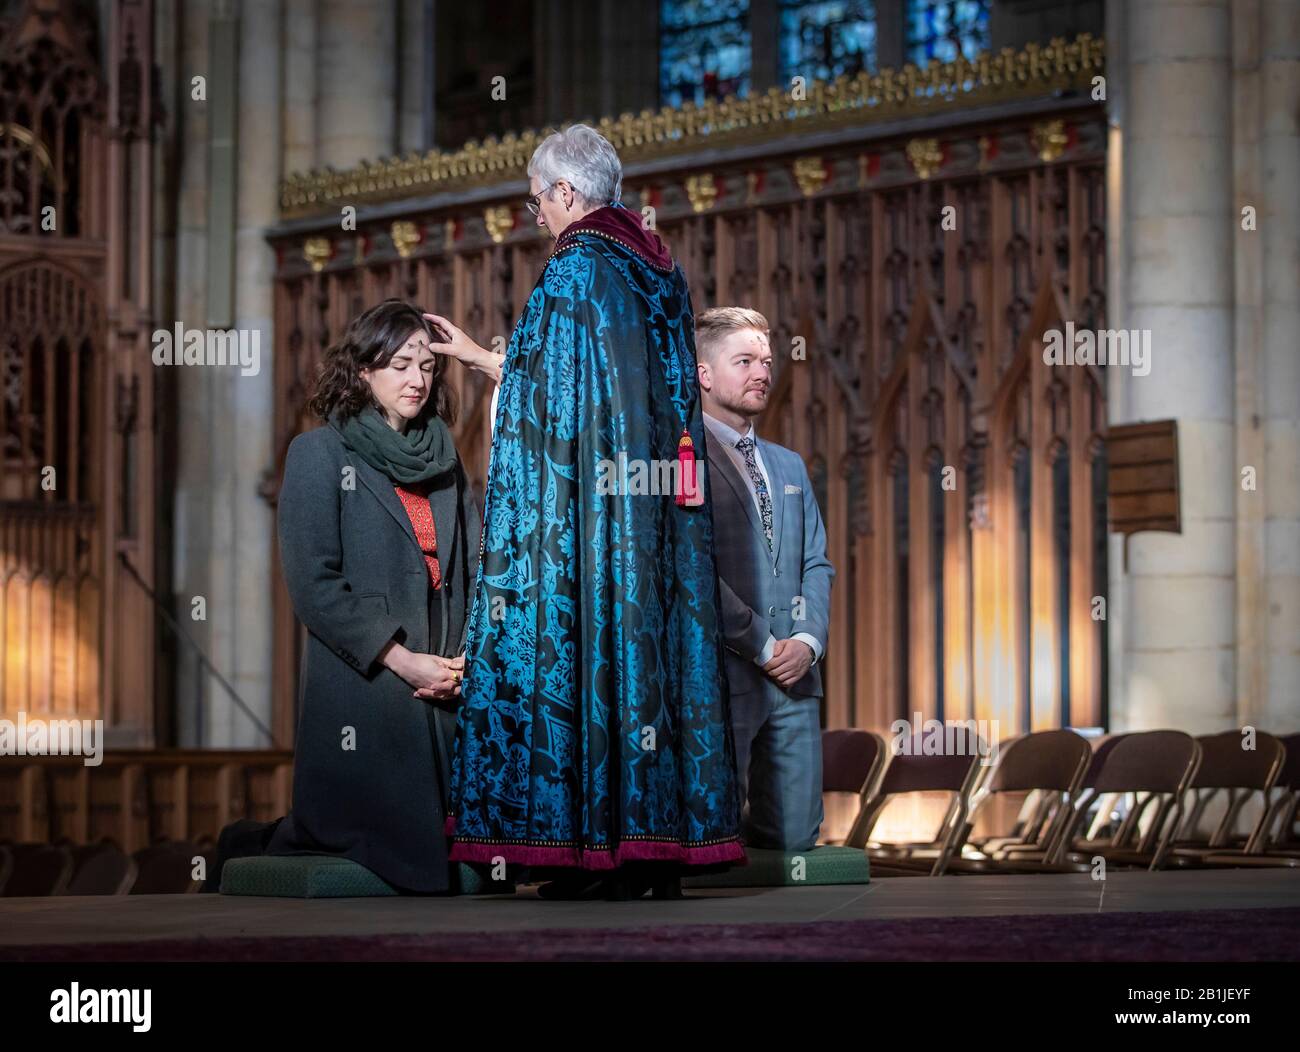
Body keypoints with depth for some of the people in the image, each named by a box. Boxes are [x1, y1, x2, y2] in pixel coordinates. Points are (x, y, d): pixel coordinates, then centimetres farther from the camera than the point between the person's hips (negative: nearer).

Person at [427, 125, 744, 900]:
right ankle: (662, 844, 7)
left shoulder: (577, 268, -10)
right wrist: (477, 356, 34)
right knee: (654, 632, 6)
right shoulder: (661, 270, 16)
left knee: (584, 638, -5)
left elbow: (555, 400, -14)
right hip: (661, 501, 8)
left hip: (588, 500, -8)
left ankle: (597, 848, -6)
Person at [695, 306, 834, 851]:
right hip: (717, 678, -7)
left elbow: (817, 563, 17)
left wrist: (808, 640, -1)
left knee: (795, 835, 6)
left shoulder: (789, 465, 21)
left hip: (793, 679, 7)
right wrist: (763, 645, -13)